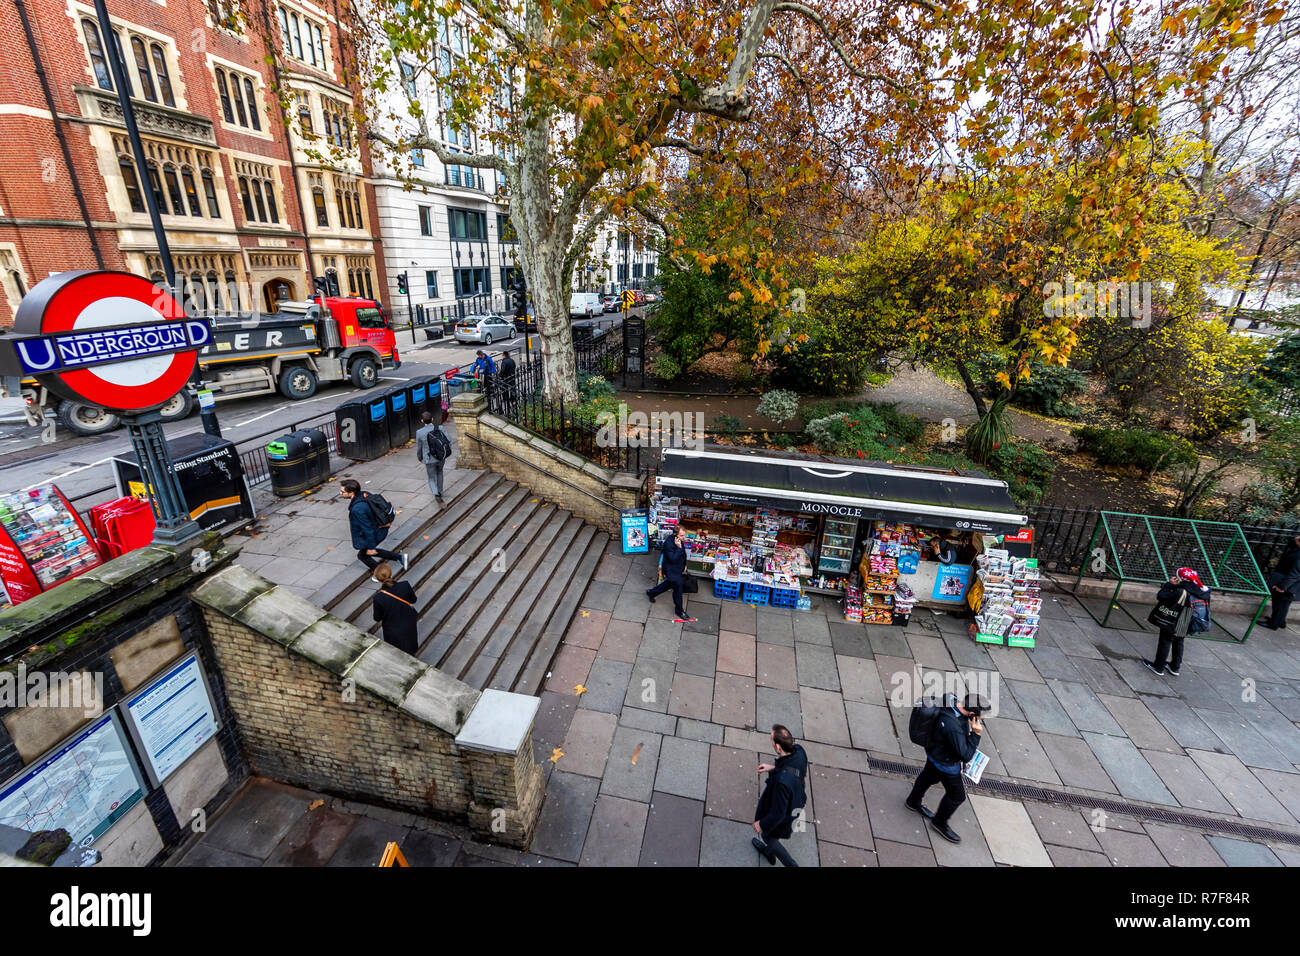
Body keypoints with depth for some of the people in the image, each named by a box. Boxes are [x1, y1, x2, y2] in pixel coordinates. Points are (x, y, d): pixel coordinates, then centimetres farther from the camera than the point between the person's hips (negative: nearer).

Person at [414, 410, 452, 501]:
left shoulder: (419, 432, -13)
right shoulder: (440, 428, -11)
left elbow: (419, 448, -2)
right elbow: (448, 441, -12)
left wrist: (419, 457, 17)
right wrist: (447, 452, 6)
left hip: (429, 460, -2)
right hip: (441, 458, 2)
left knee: (432, 479, 14)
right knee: (439, 472, 31)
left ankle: (437, 495, -11)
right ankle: (440, 491, 40)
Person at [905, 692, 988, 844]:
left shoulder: (954, 702, -21)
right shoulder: (953, 726, -45)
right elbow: (965, 756, -32)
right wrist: (976, 734, -35)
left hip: (936, 752, 8)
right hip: (945, 764, -8)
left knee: (929, 777, 31)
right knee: (957, 795, 15)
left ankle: (913, 802, 55)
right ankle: (939, 822, 39)